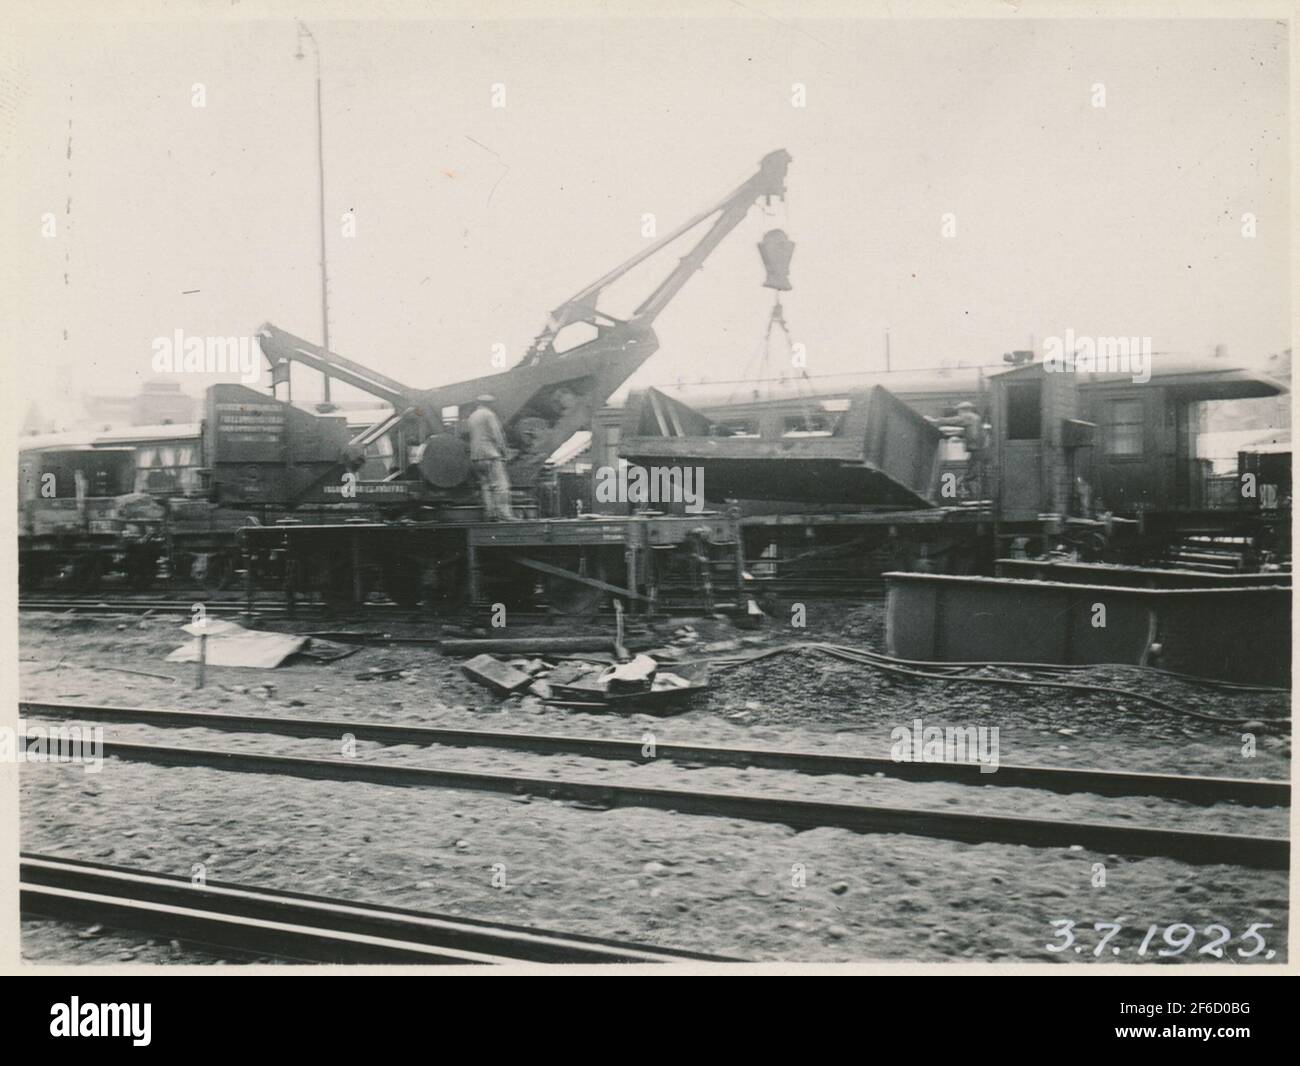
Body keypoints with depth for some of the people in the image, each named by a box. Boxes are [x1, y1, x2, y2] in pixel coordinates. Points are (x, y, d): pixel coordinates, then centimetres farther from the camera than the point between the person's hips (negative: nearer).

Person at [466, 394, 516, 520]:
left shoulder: (471, 417, 19)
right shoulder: (489, 415, -5)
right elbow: (496, 435, -12)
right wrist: (503, 450, 0)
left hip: (475, 457, 8)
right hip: (491, 454, -8)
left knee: (486, 486, 8)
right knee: (500, 485, -10)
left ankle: (490, 514, 4)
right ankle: (503, 513, -17)